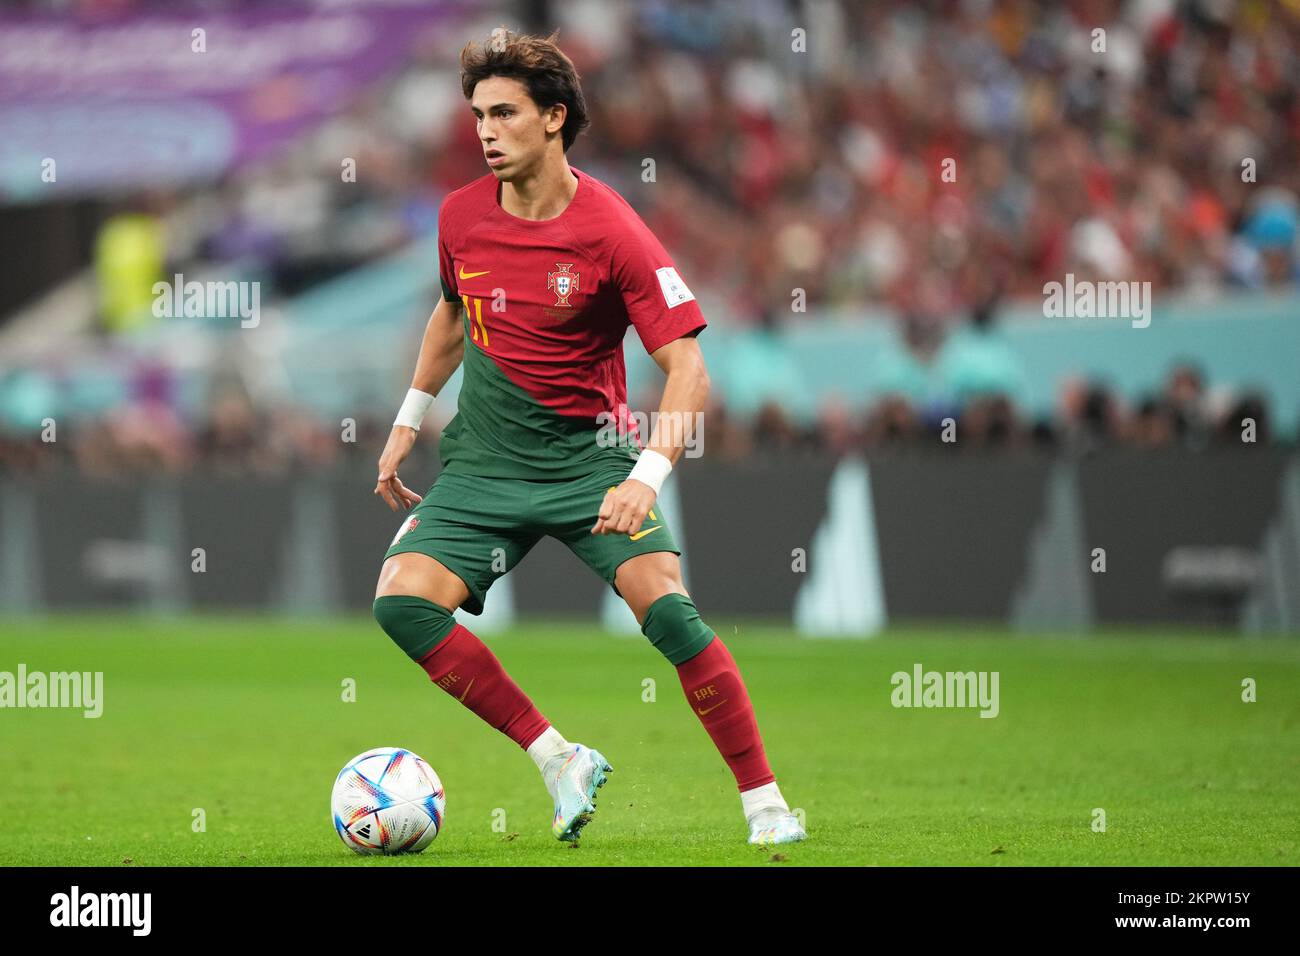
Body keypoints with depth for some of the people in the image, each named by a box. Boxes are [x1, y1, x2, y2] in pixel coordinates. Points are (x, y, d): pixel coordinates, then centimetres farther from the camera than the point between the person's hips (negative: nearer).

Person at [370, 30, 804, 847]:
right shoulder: (462, 216, 0)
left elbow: (687, 367, -17)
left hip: (588, 454, -4)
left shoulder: (612, 231, -16)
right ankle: (561, 763, -8)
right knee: (402, 601, -17)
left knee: (665, 605, -24)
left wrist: (647, 478, -30)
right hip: (484, 461, 4)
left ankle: (764, 800, -12)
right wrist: (408, 424, 23)